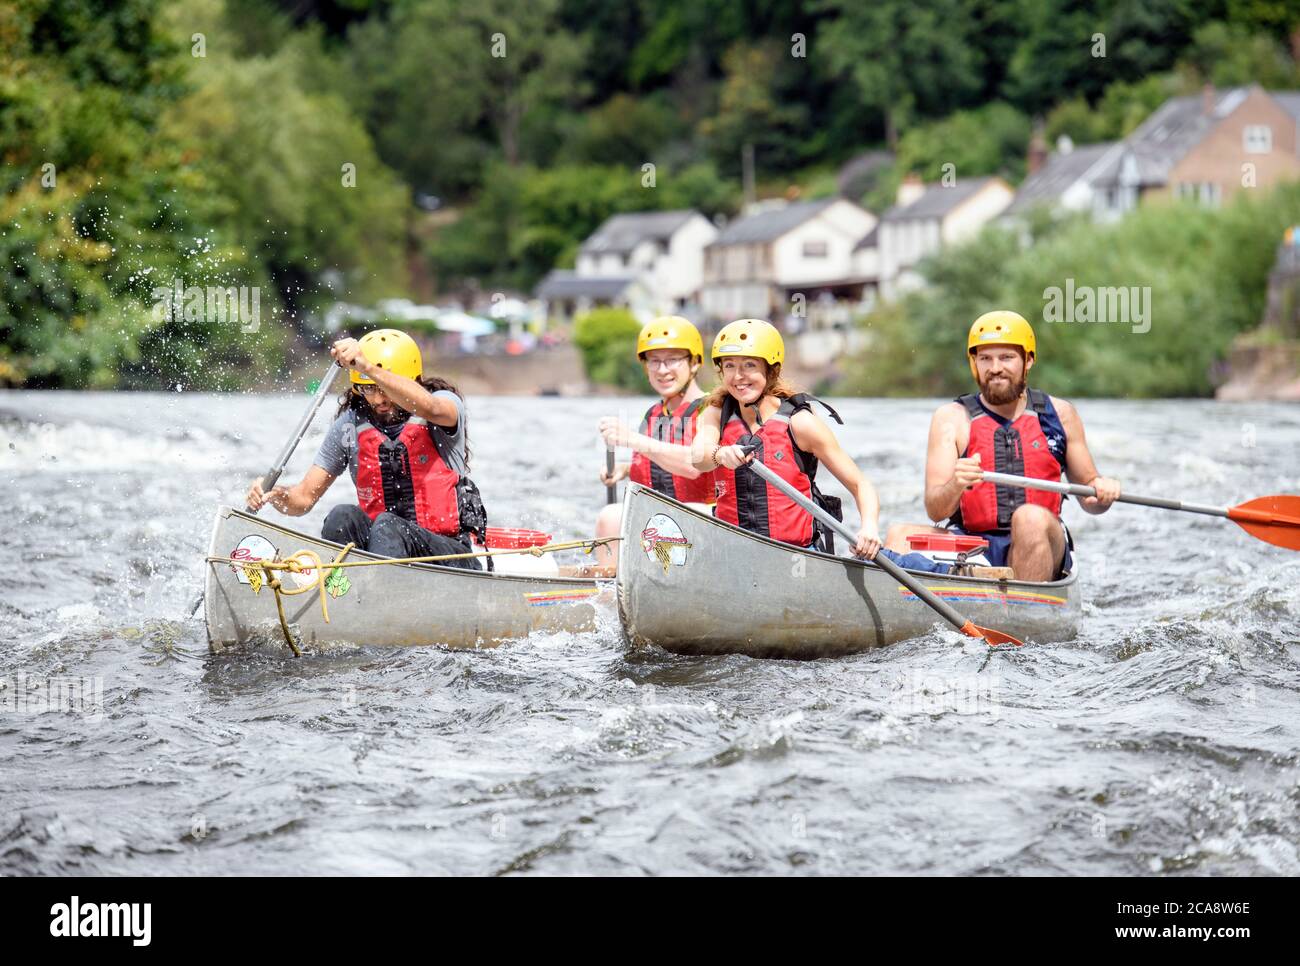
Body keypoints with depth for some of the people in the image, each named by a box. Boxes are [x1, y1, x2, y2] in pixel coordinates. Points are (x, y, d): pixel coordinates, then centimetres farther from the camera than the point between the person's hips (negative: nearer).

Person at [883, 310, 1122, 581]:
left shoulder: (1059, 414, 10)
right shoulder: (952, 418, 6)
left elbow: (1087, 491, 19)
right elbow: (935, 510, -4)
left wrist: (1102, 493, -5)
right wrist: (956, 485, -27)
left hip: (1039, 551, 0)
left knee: (1031, 518, -33)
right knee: (900, 536, -25)